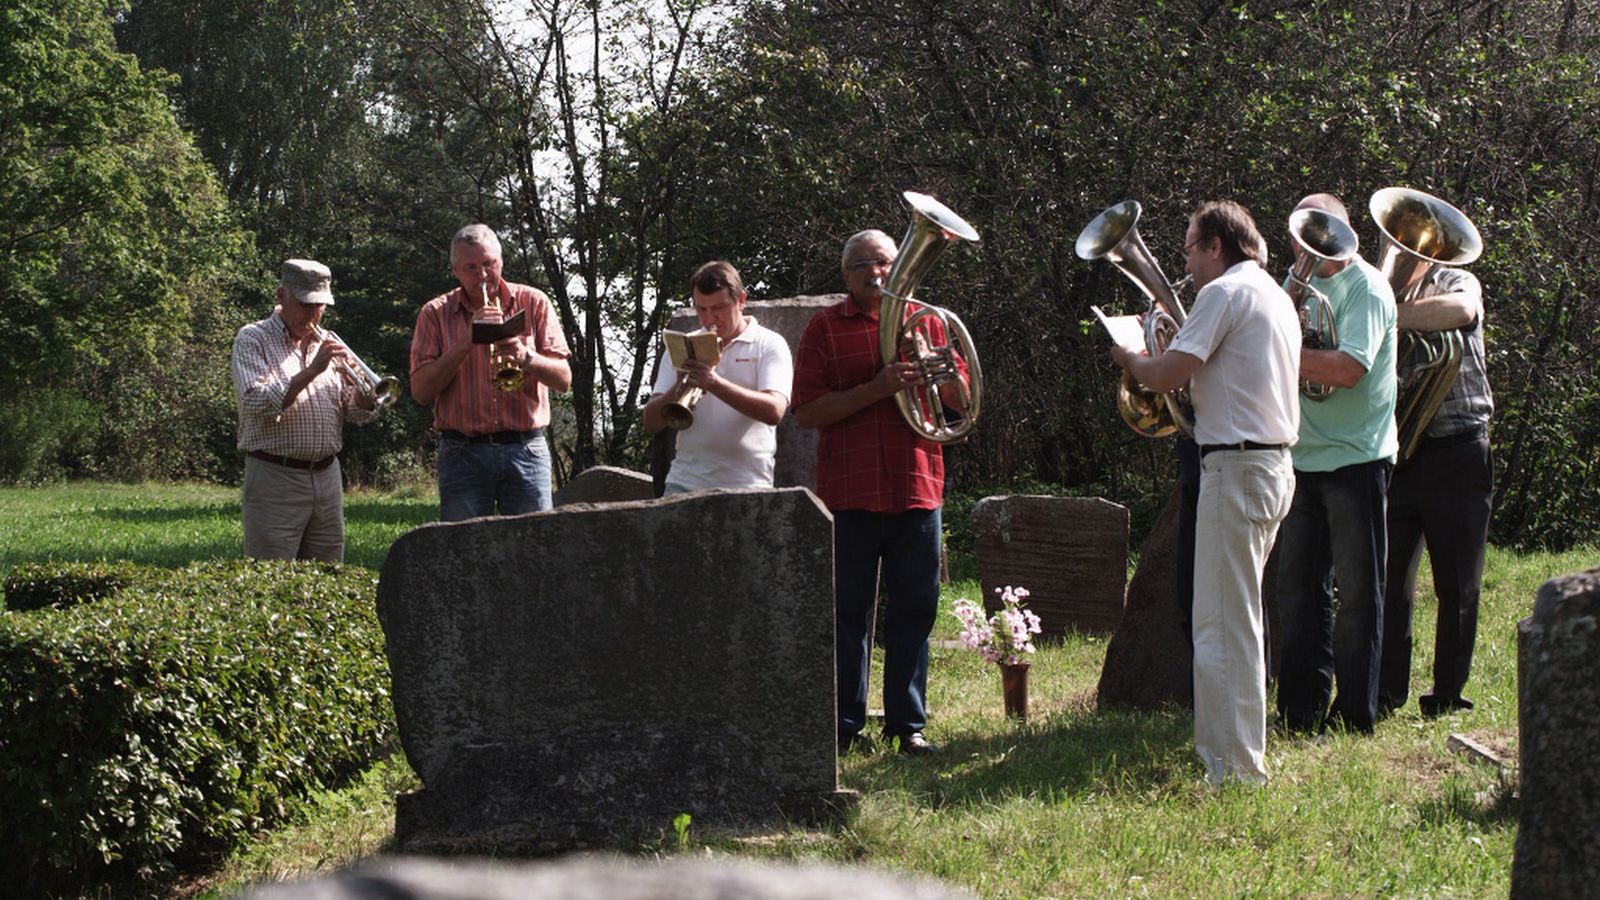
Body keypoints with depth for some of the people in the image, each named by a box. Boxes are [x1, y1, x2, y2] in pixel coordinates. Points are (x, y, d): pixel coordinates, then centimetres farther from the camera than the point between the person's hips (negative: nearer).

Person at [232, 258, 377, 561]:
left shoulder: (328, 344, 15)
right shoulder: (253, 340, 0)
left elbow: (358, 414, 13)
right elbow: (257, 403, -17)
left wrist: (363, 389, -9)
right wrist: (312, 371, -22)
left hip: (327, 477, 6)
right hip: (275, 477, -5)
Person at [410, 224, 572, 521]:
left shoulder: (533, 303, 8)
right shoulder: (435, 314, 6)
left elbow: (564, 379, 3)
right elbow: (421, 391, -4)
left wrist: (526, 357, -16)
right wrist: (467, 342, -12)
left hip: (526, 450, 0)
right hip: (462, 452, 0)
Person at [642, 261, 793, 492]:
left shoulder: (769, 344, 4)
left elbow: (774, 411, -14)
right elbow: (651, 423, 7)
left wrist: (714, 383, -24)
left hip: (746, 488, -3)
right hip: (686, 483, 3)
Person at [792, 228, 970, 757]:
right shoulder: (825, 327, 3)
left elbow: (961, 398, 11)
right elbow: (806, 412, -7)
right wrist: (877, 388, -18)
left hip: (916, 489, 2)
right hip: (849, 491, -2)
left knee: (915, 609, 4)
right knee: (848, 612, 2)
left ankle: (907, 723, 12)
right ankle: (845, 723, 10)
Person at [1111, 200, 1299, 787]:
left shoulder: (1226, 292, -11)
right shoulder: (1275, 296, 19)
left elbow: (1165, 375, -16)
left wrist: (1128, 358, 3)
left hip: (1237, 467, -10)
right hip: (1275, 466, 10)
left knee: (1224, 627, -8)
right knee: (1239, 620, 17)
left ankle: (1235, 771, -9)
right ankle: (1239, 755, 23)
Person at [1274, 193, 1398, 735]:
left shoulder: (1365, 288, -9)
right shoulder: (1302, 285, 14)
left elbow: (1348, 368, -23)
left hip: (1356, 460, -7)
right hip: (1304, 460, 7)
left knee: (1356, 591, -1)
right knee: (1298, 587, 8)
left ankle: (1354, 713, 4)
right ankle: (1300, 710, 14)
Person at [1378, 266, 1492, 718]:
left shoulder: (1458, 283, 6)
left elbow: (1460, 311, -20)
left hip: (1458, 455, -2)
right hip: (1394, 455, 2)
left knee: (1458, 586, 3)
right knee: (1388, 580, -1)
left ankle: (1448, 696, 11)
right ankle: (1385, 693, 5)